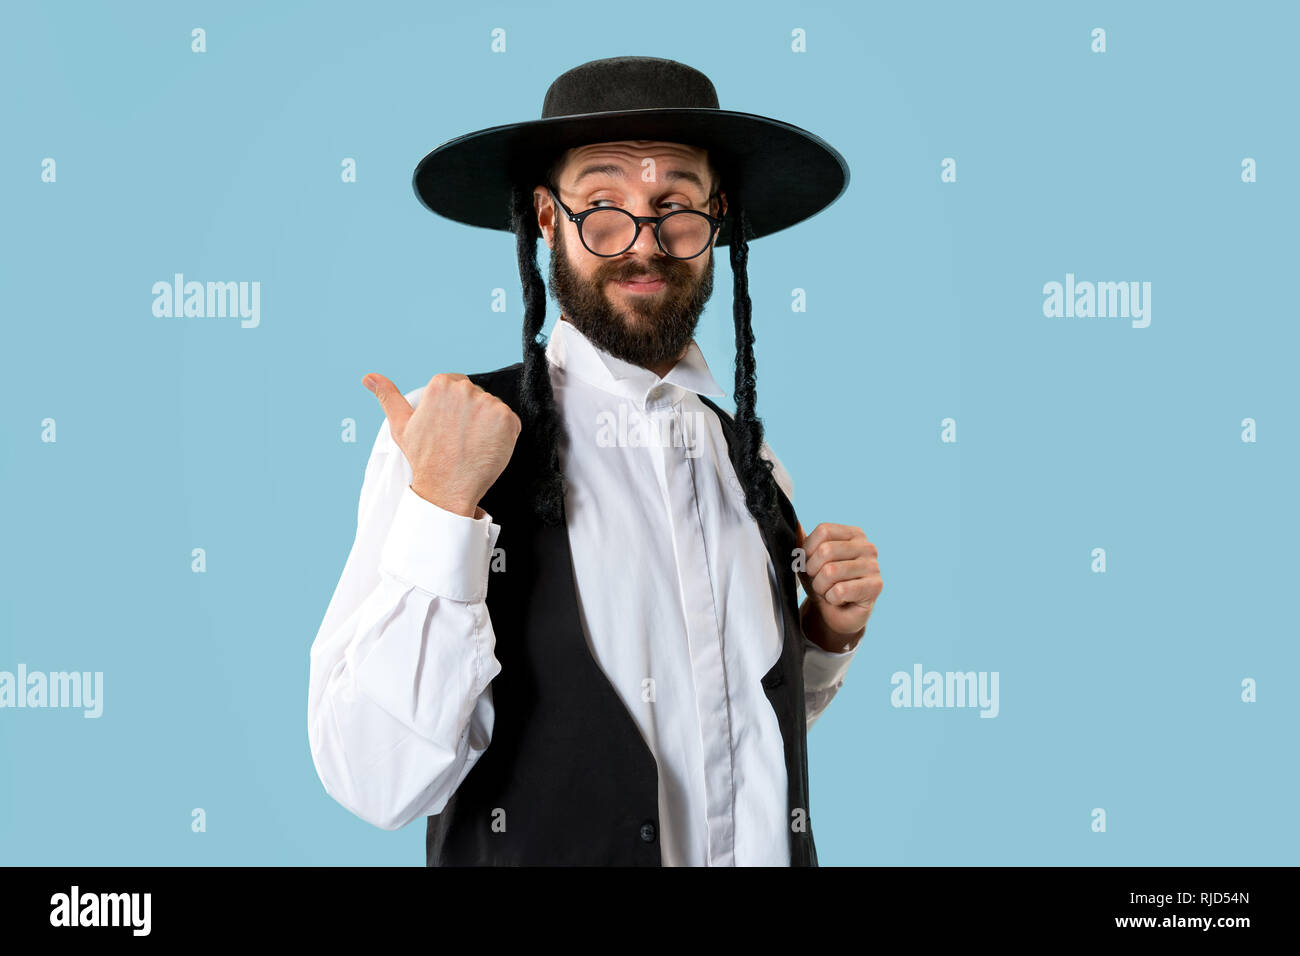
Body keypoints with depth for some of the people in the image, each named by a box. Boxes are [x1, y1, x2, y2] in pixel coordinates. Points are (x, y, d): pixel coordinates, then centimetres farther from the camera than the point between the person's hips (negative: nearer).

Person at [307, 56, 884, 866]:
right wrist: (442, 503, -29)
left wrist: (827, 637, -6)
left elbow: (757, 738, 11)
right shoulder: (447, 435, -17)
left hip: (770, 849, 4)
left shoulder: (751, 465, -2)